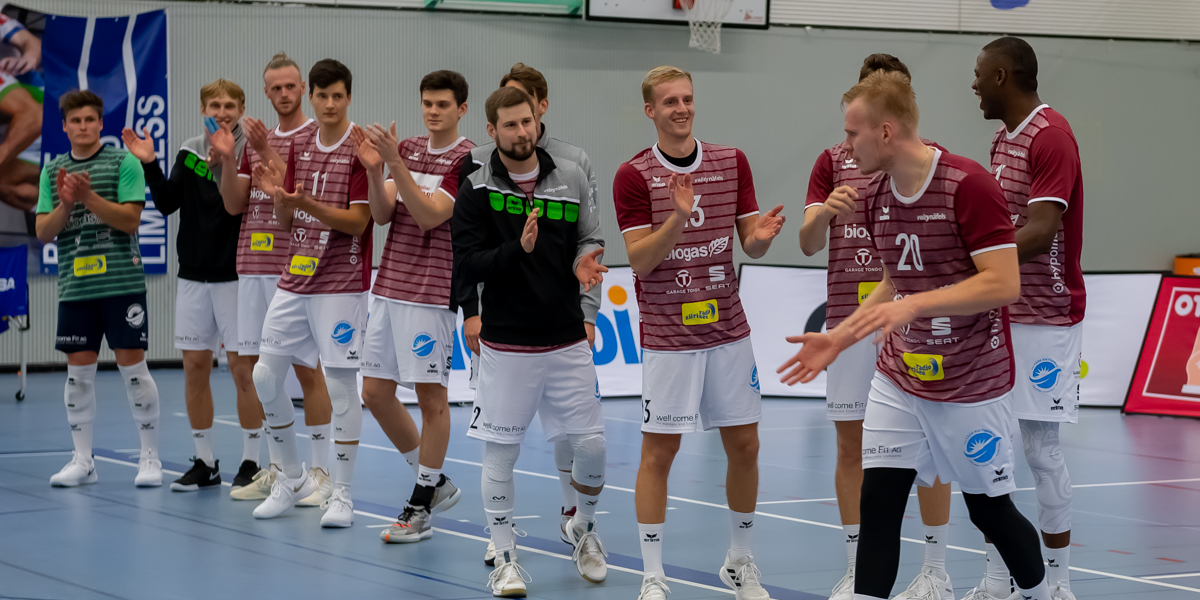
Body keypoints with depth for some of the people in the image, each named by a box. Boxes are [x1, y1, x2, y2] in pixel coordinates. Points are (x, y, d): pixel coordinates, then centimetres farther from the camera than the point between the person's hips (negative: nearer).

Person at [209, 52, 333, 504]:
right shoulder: (255, 140, 16)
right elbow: (234, 204, 10)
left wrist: (267, 152, -22)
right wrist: (227, 161, -5)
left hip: (296, 269, -6)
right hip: (252, 265, 6)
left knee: (306, 366, -4)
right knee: (250, 367, 5)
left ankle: (320, 473, 2)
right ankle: (271, 470, 13)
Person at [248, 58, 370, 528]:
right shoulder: (299, 146, 11)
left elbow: (357, 222, -13)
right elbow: (286, 220, 13)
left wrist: (307, 204, -25)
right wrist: (278, 195, -8)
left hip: (341, 283, -6)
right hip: (294, 280, 6)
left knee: (341, 384, -4)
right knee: (264, 375, 5)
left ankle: (342, 494, 4)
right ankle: (292, 478, 21)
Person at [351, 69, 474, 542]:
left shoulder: (468, 159, -7)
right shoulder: (407, 149, 12)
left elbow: (429, 216, -18)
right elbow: (382, 214, 3)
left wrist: (395, 162, -26)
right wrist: (373, 167, -13)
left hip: (432, 293, -7)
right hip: (389, 287, 7)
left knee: (431, 396, -2)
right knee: (375, 393, 8)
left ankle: (421, 506, 6)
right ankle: (436, 483, 23)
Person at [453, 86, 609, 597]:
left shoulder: (570, 177, 3)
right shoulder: (475, 191, -5)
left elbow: (589, 238, 12)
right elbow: (464, 268, -9)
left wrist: (586, 262, -11)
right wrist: (517, 250, -23)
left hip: (567, 340, 2)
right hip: (506, 343, -2)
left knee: (591, 444, 1)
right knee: (500, 451, 1)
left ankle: (584, 529, 29)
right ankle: (505, 558, 15)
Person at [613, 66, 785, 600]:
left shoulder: (732, 162, 5)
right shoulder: (634, 175, -6)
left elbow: (750, 243, 6)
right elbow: (639, 259, -13)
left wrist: (762, 234, -18)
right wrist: (677, 217, -28)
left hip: (728, 330, 4)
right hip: (667, 336, -4)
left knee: (744, 445, 7)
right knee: (659, 451, -3)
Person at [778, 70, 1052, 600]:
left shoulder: (969, 185, -19)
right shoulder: (874, 196, 4)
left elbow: (1003, 284, -24)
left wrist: (914, 305, -31)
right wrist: (837, 339, 8)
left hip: (973, 387, -6)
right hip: (898, 381, 6)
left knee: (989, 511, 8)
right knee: (877, 504, -5)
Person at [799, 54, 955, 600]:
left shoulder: (931, 158, 4)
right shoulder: (833, 162, 8)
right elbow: (808, 243, 0)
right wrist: (827, 211, -23)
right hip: (848, 321, 2)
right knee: (851, 442, 5)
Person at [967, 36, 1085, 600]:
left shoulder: (1051, 136, -15)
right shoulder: (1002, 139, 14)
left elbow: (1038, 235, -24)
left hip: (1045, 321, -9)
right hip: (997, 316, 9)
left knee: (1041, 449, -3)